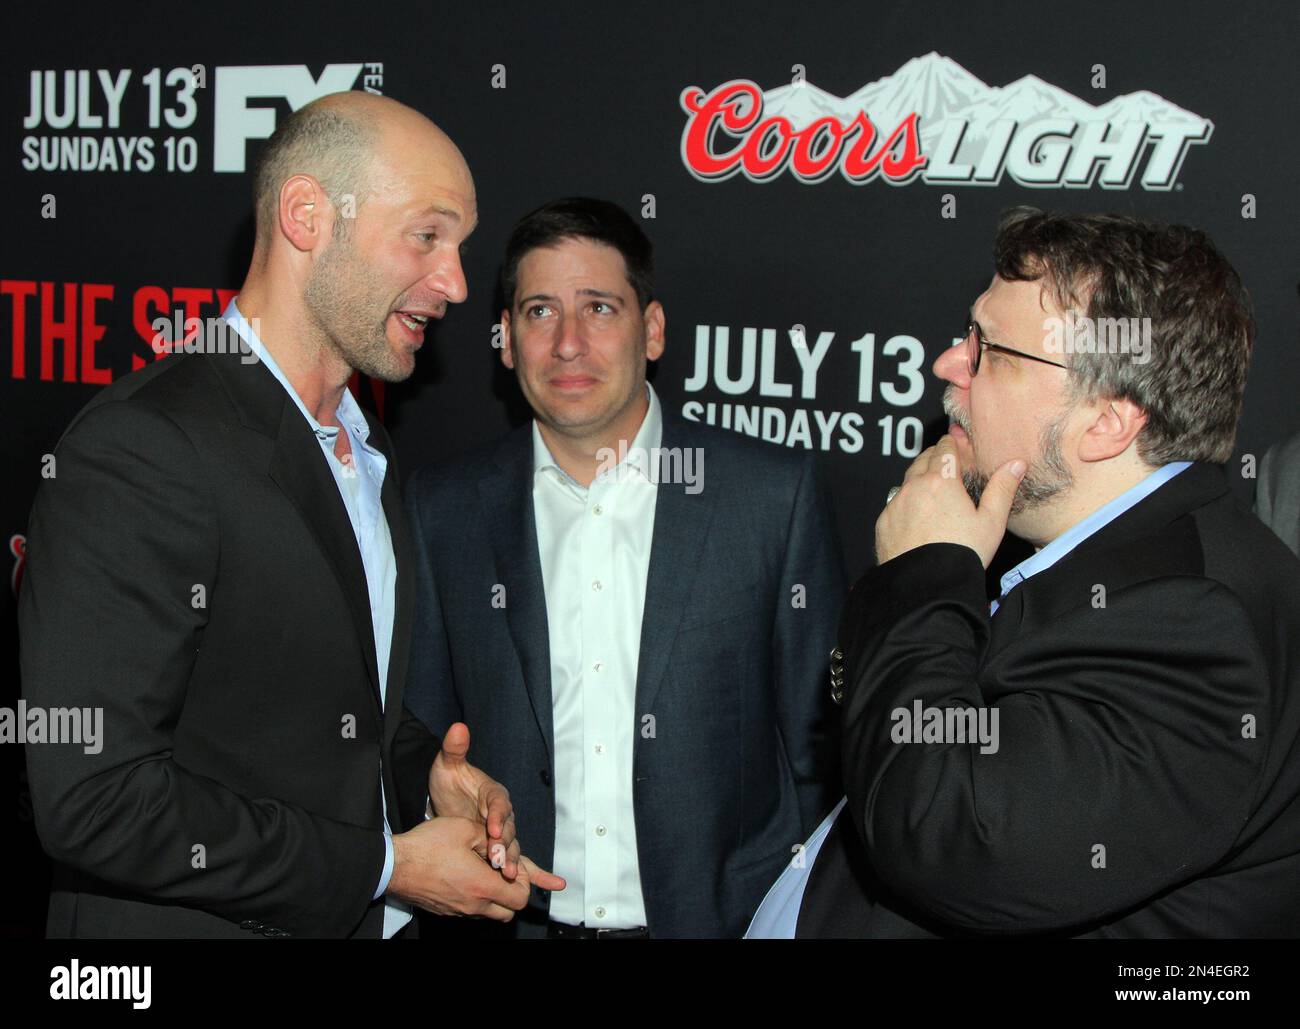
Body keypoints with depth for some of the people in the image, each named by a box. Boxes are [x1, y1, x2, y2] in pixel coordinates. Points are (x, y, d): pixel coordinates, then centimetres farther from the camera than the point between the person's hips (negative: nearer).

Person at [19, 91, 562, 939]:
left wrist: (429, 773, -3)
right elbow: (94, 799, -25)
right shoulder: (138, 448, -20)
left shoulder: (369, 450, 9)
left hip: (371, 917, 8)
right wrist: (383, 864, -19)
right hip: (199, 923, -8)